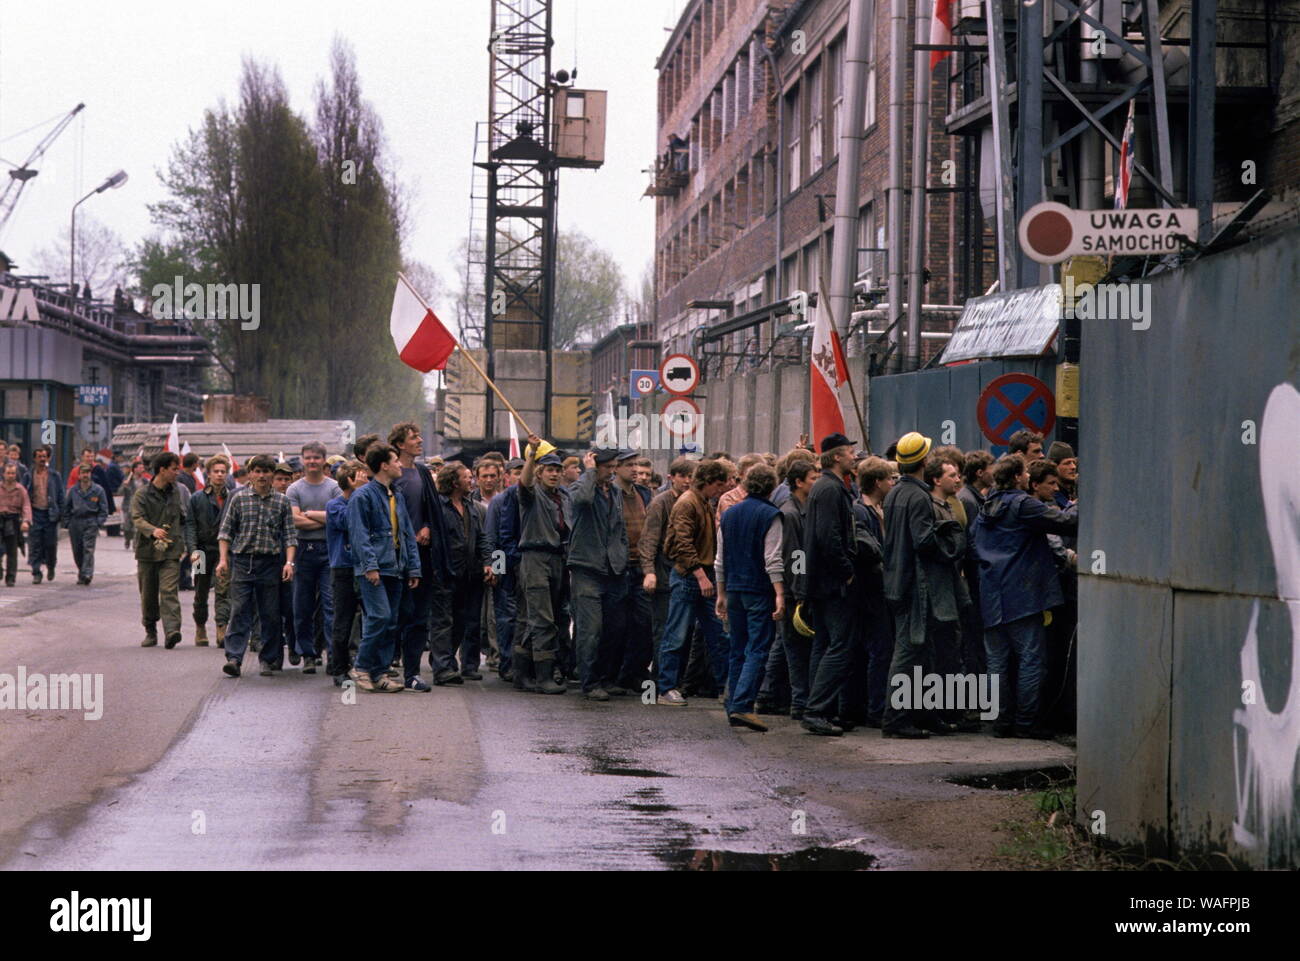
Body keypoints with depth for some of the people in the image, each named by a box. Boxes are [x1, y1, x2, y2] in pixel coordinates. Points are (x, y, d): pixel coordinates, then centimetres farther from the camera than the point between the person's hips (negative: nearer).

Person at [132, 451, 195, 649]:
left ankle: (172, 631, -26)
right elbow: (137, 519, -17)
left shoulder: (175, 492, 11)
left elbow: (183, 519, 21)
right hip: (147, 551, -1)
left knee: (169, 592, -14)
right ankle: (150, 632, 24)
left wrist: (185, 545, 17)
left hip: (171, 552, 1)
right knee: (148, 595, 8)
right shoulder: (142, 495, -3)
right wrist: (153, 531, -36)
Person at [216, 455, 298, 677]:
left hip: (271, 562, 1)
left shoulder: (282, 501, 6)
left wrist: (289, 562, -8)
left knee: (270, 614, 3)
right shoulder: (239, 498, 5)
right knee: (239, 611, -8)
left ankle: (268, 660, 12)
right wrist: (223, 559, -2)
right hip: (242, 560, -1)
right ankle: (234, 657, -11)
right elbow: (226, 531, 7)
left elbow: (289, 535, 4)